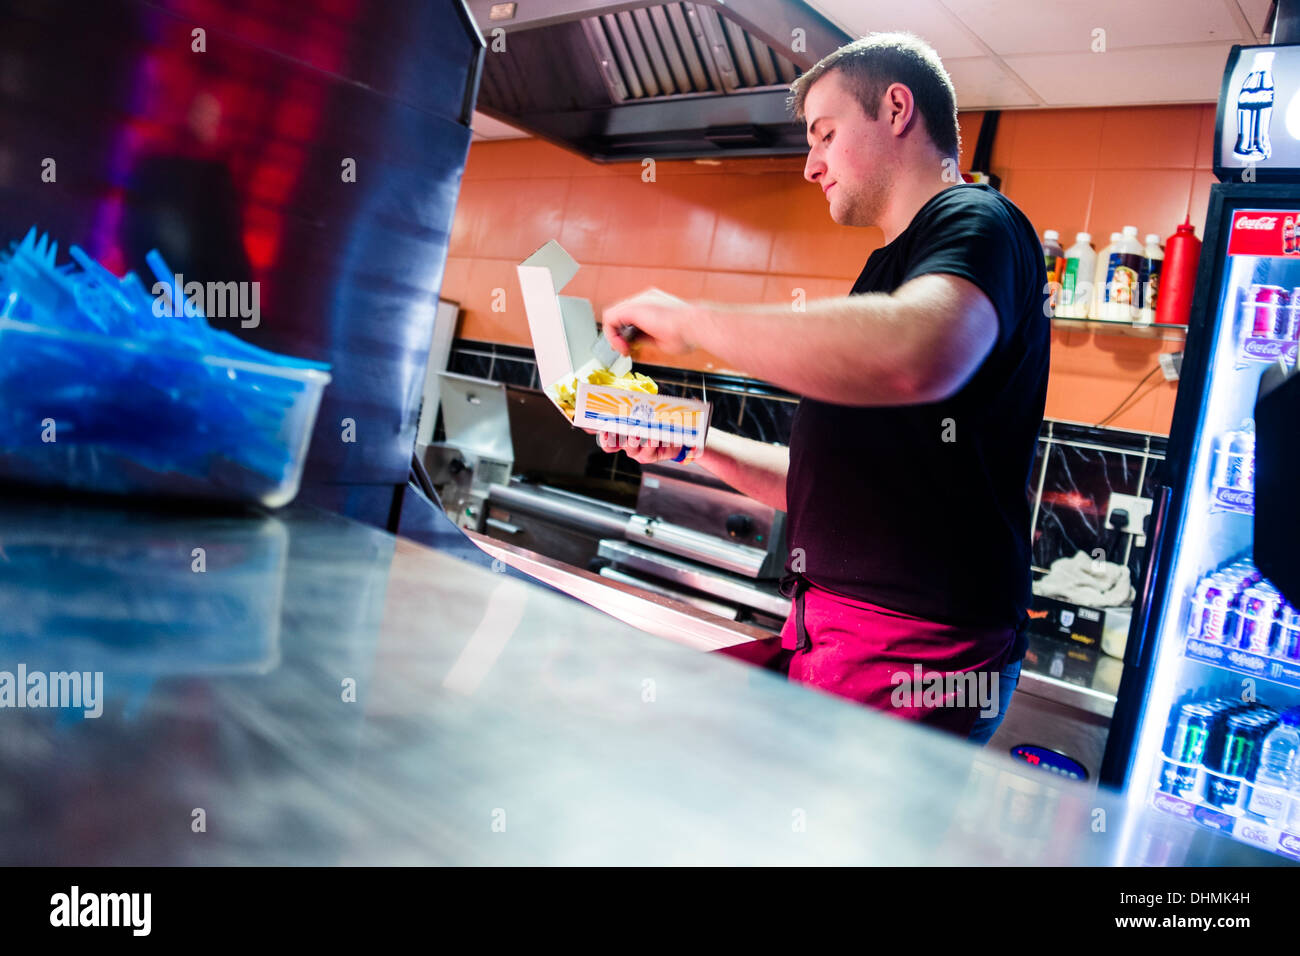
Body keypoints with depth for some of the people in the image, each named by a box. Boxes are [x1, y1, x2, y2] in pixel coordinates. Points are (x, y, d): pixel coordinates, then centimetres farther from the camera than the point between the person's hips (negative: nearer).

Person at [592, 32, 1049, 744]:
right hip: (830, 633, 9)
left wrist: (691, 319, -20)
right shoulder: (893, 264, 24)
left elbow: (914, 356, -33)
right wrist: (701, 444, 13)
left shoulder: (976, 222, -6)